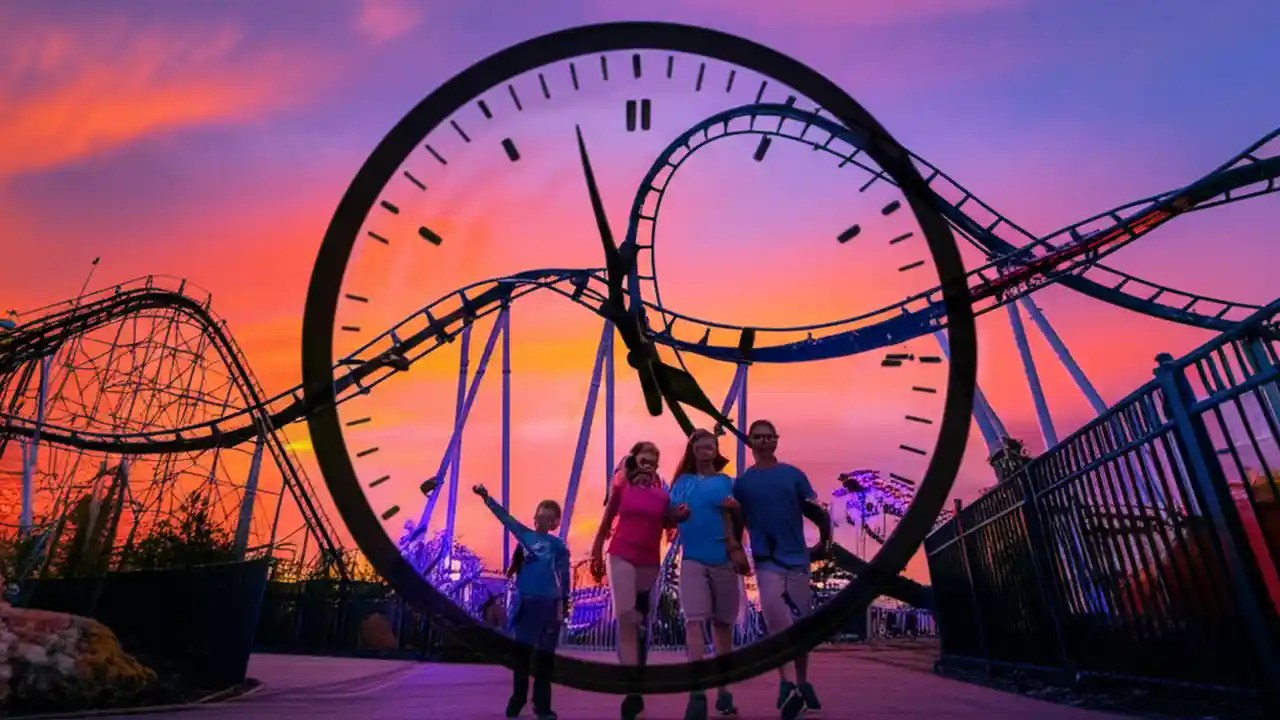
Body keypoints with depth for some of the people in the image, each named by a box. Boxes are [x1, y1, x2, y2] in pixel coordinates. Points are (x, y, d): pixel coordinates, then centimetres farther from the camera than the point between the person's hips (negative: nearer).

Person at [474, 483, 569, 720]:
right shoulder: (525, 535, 7)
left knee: (544, 655, 6)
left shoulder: (558, 545, 3)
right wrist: (486, 497, 5)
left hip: (549, 603, -1)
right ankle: (516, 701, 23)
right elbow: (505, 516, 8)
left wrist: (564, 603, 0)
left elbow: (564, 575, 4)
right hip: (526, 601, 1)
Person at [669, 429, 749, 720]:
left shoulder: (725, 482, 6)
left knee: (723, 623, 10)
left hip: (724, 559, 1)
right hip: (692, 560, 0)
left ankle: (723, 690, 23)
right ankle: (697, 693, -12)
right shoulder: (683, 481, 8)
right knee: (694, 621, -12)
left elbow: (733, 518, 2)